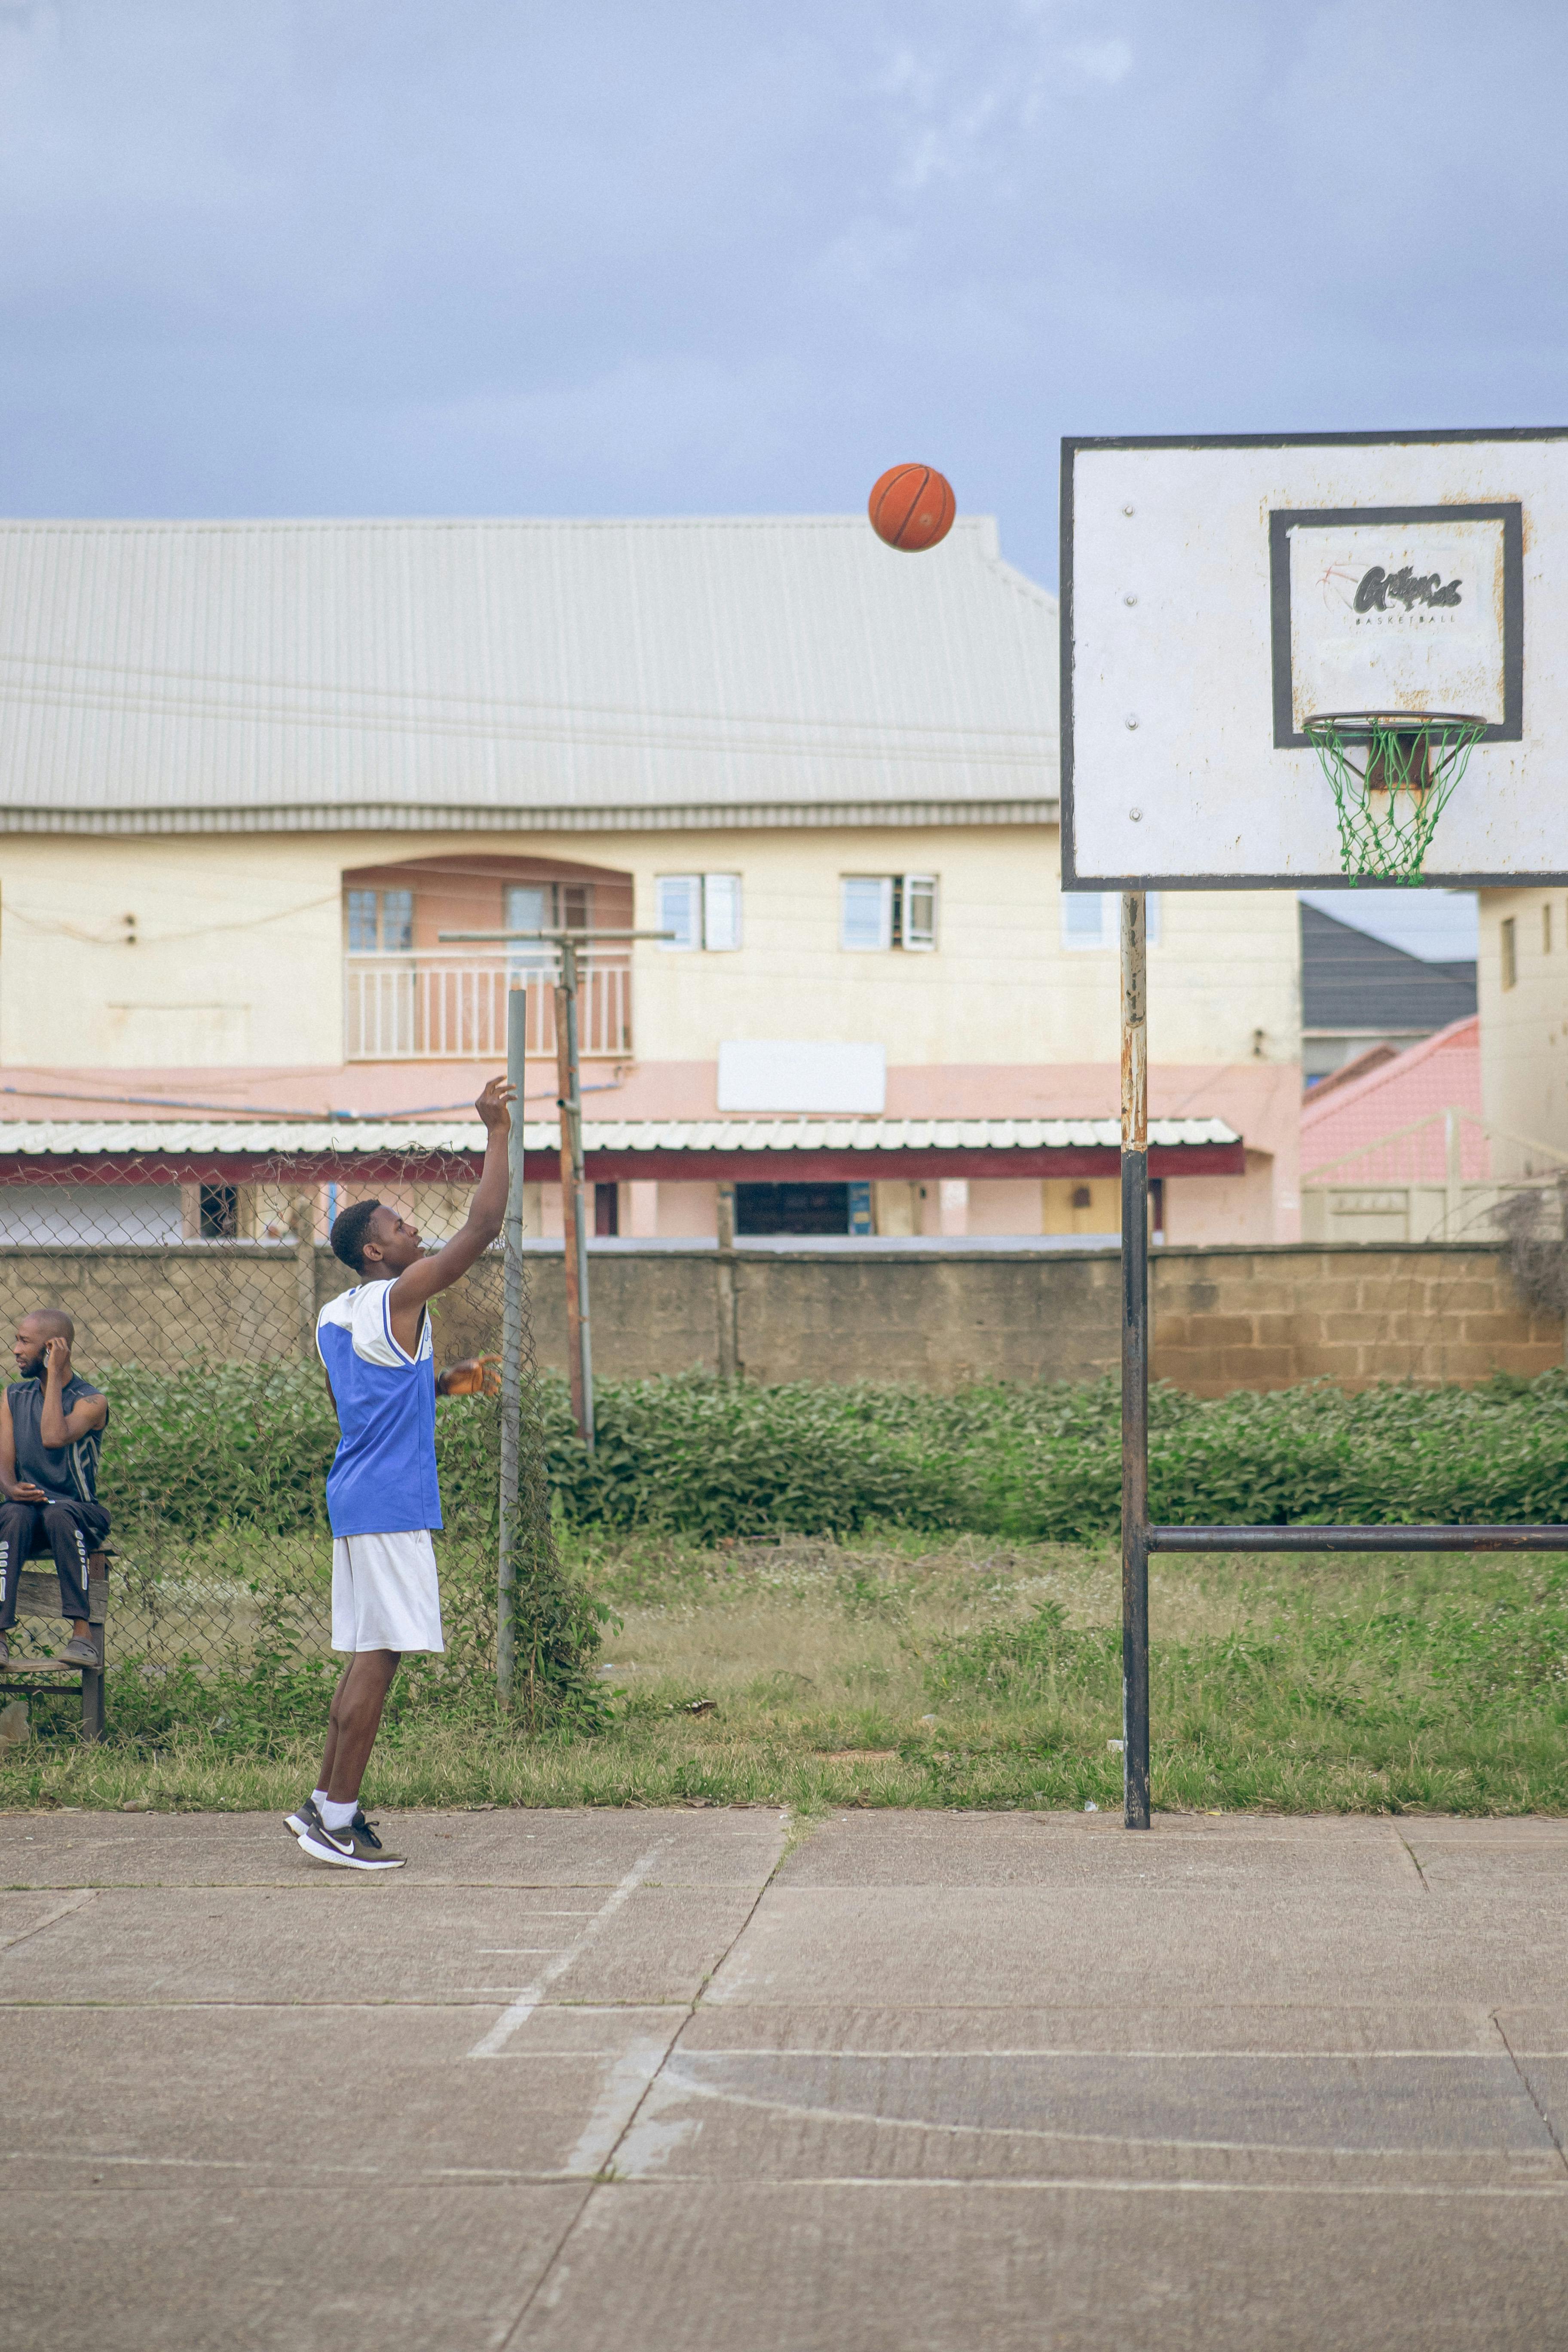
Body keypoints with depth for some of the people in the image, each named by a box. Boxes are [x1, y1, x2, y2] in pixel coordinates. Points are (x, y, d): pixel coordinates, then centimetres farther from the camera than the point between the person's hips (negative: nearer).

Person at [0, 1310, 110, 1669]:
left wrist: (55, 1373, -17)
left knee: (58, 1514, -38)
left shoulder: (91, 1402, -6)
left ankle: (82, 1633, -37)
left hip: (81, 1513, -3)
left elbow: (54, 1438, -26)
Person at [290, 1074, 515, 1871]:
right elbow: (483, 1227, -12)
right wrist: (497, 1133, -7)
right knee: (379, 1654, -8)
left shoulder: (332, 1318, 15)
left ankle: (325, 1804, 14)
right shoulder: (401, 1295, -11)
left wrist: (443, 1385, 20)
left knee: (368, 1653, 13)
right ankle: (336, 1818, -9)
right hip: (390, 1501, -9)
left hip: (356, 1499, 9)